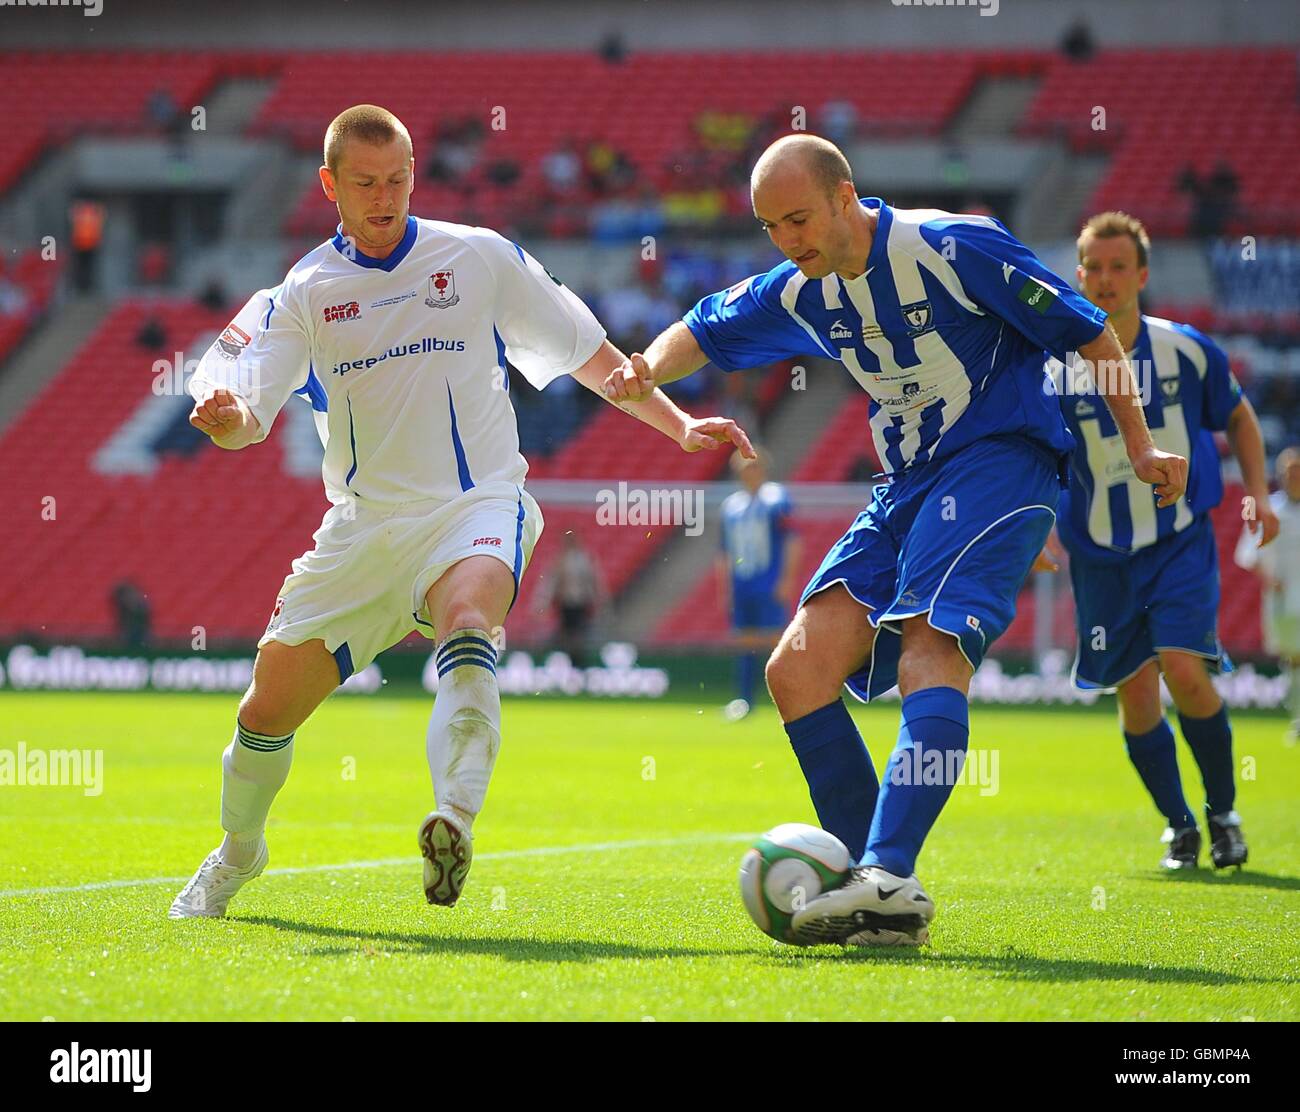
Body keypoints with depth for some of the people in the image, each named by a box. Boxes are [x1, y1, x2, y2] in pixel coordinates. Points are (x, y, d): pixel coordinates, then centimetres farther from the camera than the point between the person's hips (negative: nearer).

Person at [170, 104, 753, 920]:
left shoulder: (481, 258, 2)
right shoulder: (305, 293, 4)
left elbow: (590, 354, 10)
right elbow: (247, 419, -5)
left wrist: (681, 427, 6)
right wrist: (222, 415, -29)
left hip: (476, 505, -3)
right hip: (365, 524, 3)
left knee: (466, 622, -37)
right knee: (271, 702, 3)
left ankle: (457, 822, -51)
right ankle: (237, 853, 31)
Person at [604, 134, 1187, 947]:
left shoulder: (954, 247, -12)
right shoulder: (803, 292, 7)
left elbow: (1087, 331, -5)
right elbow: (706, 332, 22)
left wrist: (1140, 446, -3)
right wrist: (650, 368, -1)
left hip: (998, 460, -8)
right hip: (907, 487, 8)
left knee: (930, 650, -29)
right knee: (797, 669, -8)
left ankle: (890, 878, -42)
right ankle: (883, 899, -10)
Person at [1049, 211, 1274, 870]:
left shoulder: (1188, 350, -3)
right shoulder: (1056, 368, -7)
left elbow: (1238, 418, 13)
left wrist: (1257, 495, 1)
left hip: (1182, 543, -1)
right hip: (1101, 557, 1)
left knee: (1185, 672, -18)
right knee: (1135, 699, 0)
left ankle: (1223, 813, 3)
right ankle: (1179, 828, 22)